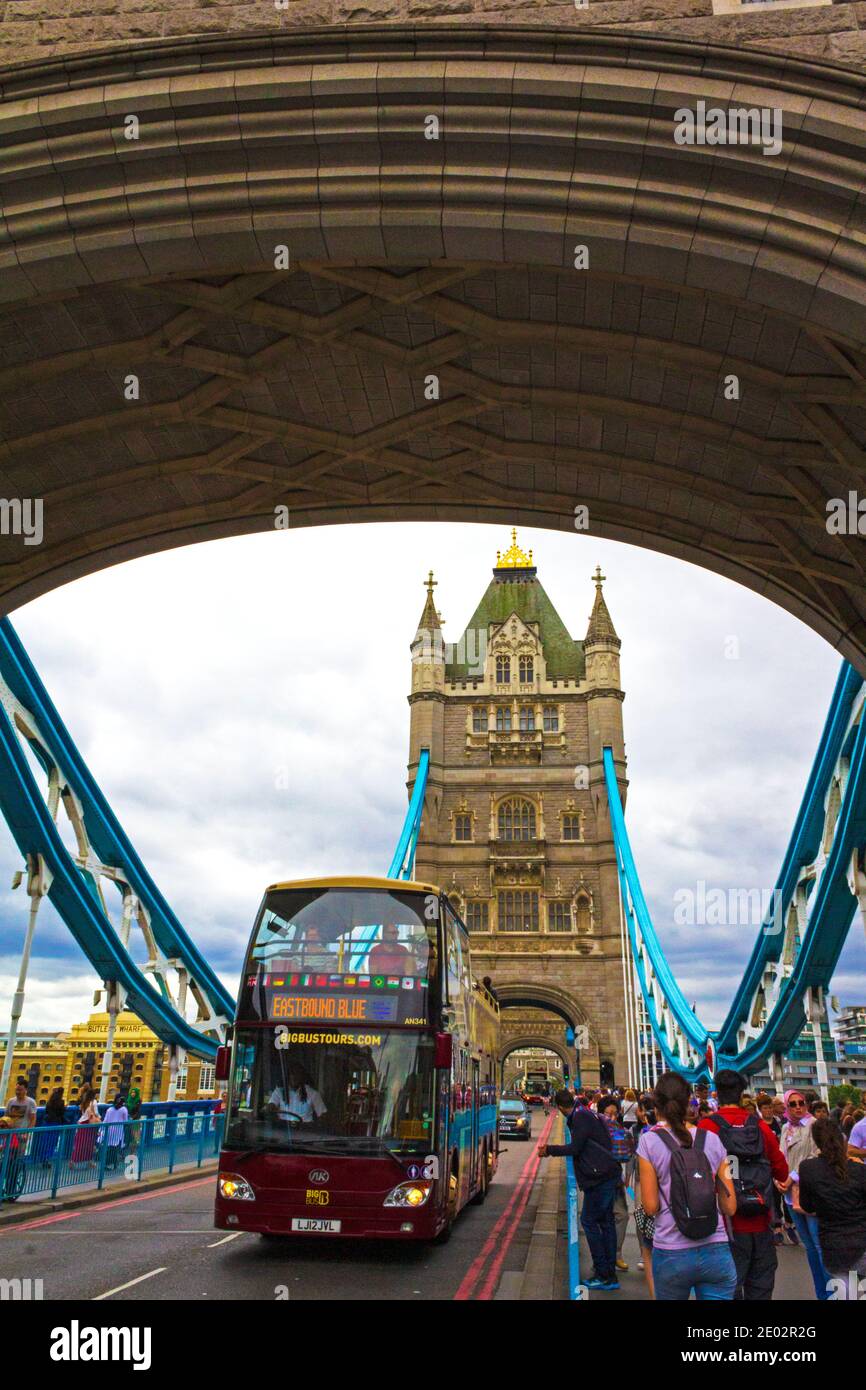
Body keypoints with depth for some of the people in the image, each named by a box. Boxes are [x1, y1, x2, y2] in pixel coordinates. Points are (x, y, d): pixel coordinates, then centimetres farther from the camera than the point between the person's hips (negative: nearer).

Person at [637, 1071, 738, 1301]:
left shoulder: (649, 1142, -6)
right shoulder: (712, 1140, 1)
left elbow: (650, 1207, -7)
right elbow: (730, 1207, 2)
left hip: (671, 1254, -1)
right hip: (716, 1251, 1)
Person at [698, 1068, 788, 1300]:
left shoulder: (707, 1127, -11)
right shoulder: (760, 1126, -2)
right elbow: (782, 1172, 7)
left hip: (728, 1223, -3)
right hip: (760, 1223, 3)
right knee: (760, 1289, 15)